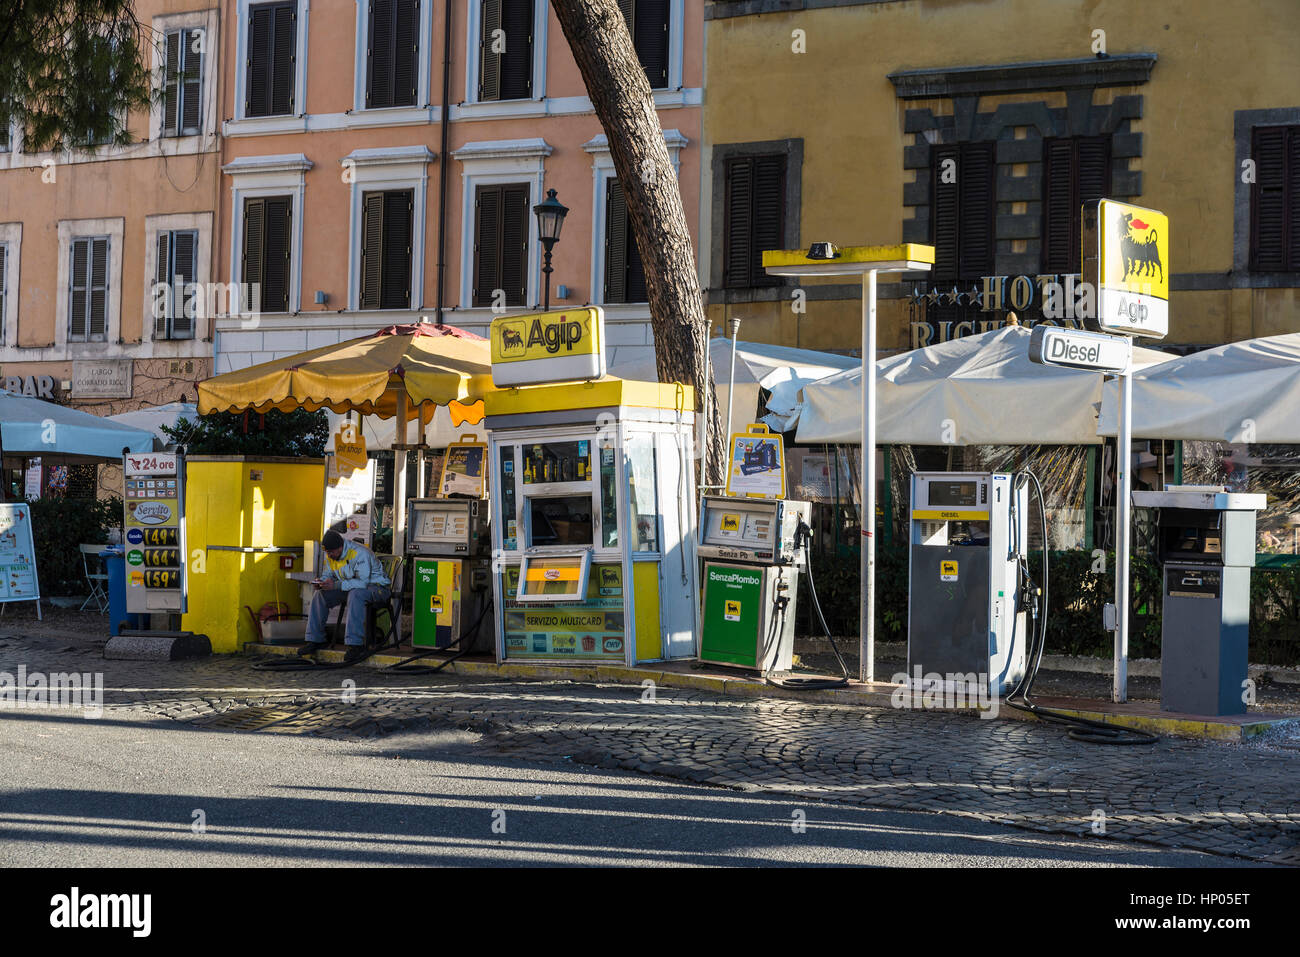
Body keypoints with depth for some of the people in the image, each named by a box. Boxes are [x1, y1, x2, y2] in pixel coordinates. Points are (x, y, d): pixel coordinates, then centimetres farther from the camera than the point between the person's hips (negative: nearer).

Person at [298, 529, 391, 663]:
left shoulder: (359, 553, -26)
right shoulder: (329, 556, 1)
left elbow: (363, 582, -31)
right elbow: (329, 574, 14)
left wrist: (336, 585, -36)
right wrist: (322, 581, -11)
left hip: (374, 586, -8)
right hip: (350, 589, 8)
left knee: (355, 594, -40)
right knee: (320, 595, -7)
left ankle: (356, 644, -42)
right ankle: (315, 639, -2)